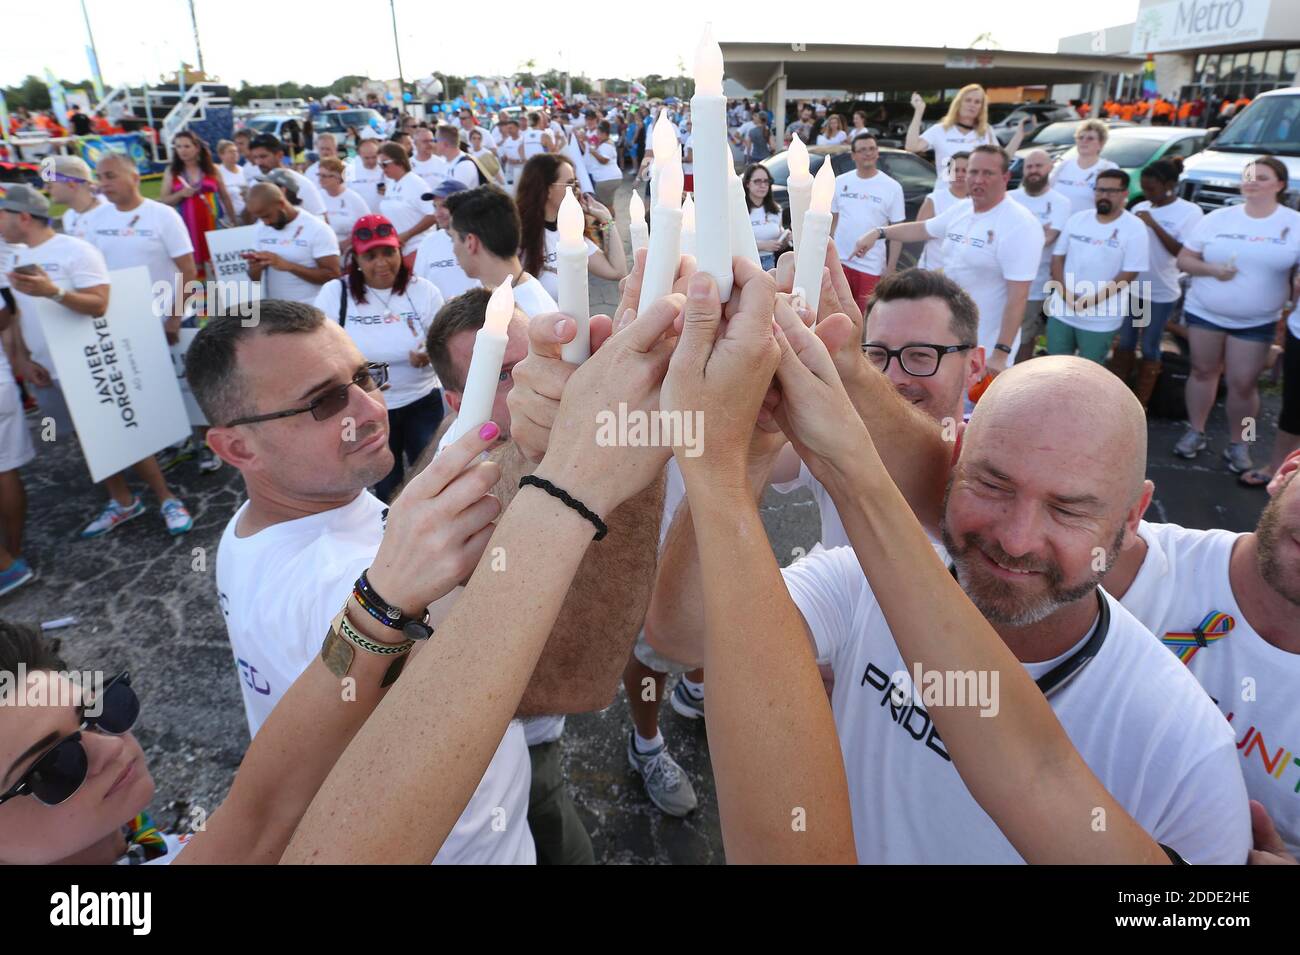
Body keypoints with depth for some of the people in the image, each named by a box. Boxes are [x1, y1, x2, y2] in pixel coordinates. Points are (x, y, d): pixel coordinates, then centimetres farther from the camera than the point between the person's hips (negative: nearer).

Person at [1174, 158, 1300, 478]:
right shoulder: (1217, 218, -1)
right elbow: (1183, 259, 0)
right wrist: (1212, 269, -17)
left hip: (1257, 321, -1)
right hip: (1203, 312, 1)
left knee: (1243, 383, 0)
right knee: (1202, 371, 11)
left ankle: (1238, 446, 16)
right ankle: (1195, 432, 25)